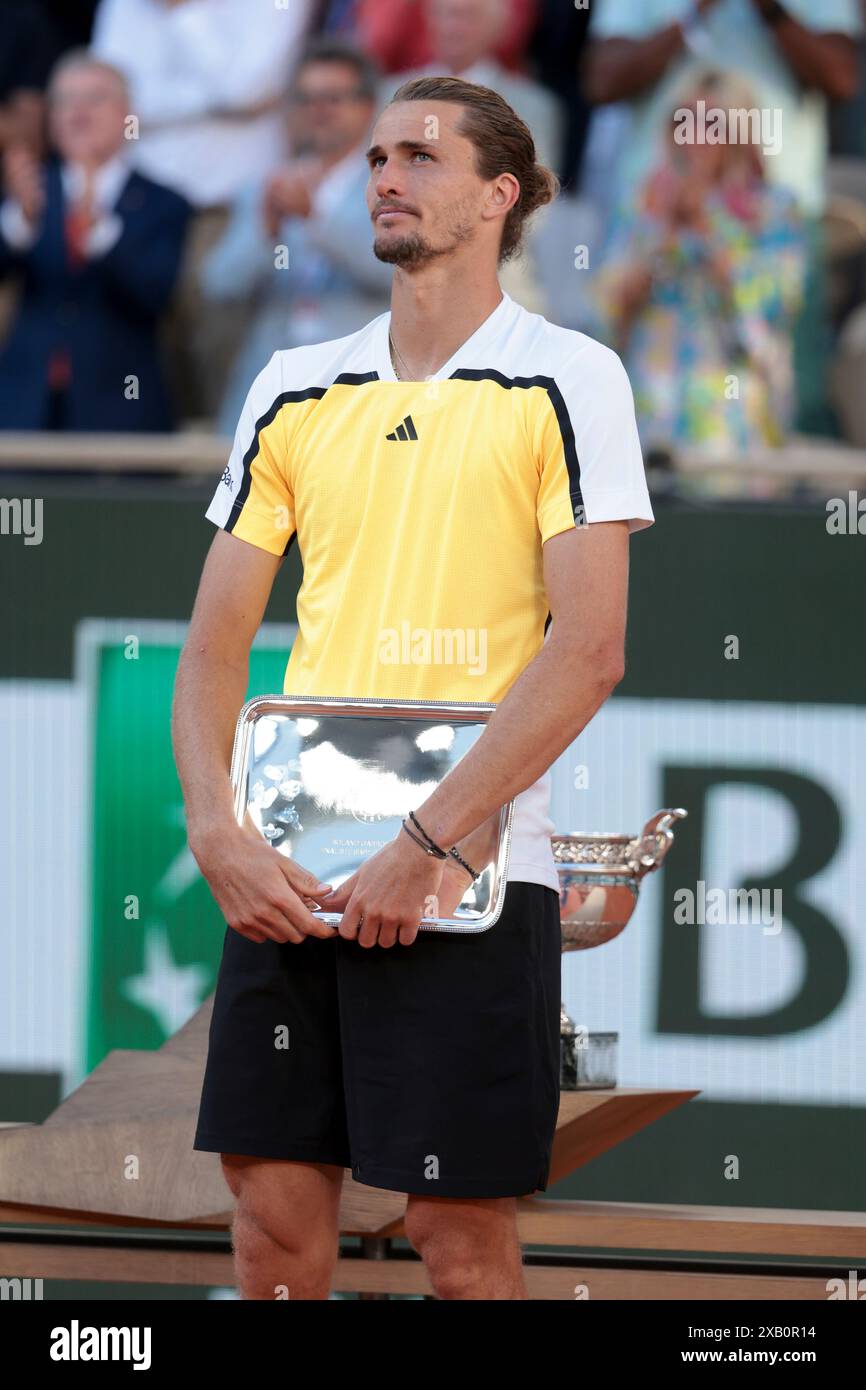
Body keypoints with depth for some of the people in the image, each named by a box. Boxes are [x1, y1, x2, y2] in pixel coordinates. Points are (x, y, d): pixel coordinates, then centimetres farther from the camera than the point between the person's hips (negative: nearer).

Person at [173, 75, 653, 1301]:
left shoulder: (566, 380, -2)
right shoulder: (295, 389, 13)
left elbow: (588, 653, -10)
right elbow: (215, 641, 13)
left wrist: (426, 847, -15)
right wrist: (216, 833, -4)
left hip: (466, 878, -5)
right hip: (283, 874, 5)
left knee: (462, 1235, -3)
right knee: (274, 1210, 4)